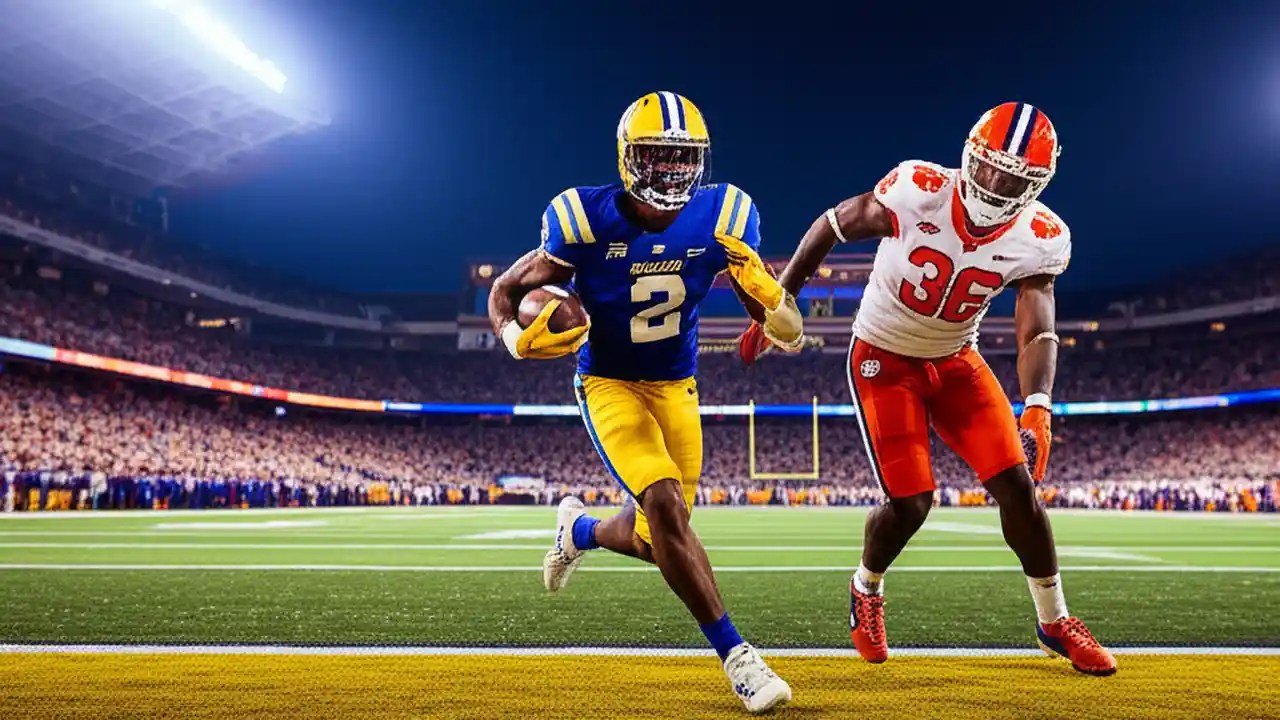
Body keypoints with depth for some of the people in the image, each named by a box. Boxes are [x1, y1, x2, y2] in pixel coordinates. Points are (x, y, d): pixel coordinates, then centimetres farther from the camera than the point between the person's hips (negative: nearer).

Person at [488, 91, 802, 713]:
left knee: (653, 539, 10)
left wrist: (765, 291, -30)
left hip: (676, 387, 4)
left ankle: (579, 531, 46)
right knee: (666, 506, -25)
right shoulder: (587, 221, -20)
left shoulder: (721, 217, -13)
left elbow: (789, 336, -8)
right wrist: (518, 337, -29)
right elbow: (504, 292, -7)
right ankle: (734, 655, -11)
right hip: (608, 384, -3)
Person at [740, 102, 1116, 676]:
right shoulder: (918, 192, -26)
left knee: (1017, 485, -4)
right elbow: (830, 227, -13)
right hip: (884, 359, -3)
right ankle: (866, 591, 24)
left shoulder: (1037, 238, -15)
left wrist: (1037, 407, -38)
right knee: (912, 502, -10)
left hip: (955, 360, 4)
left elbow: (1036, 333, -18)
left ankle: (1055, 623, 17)